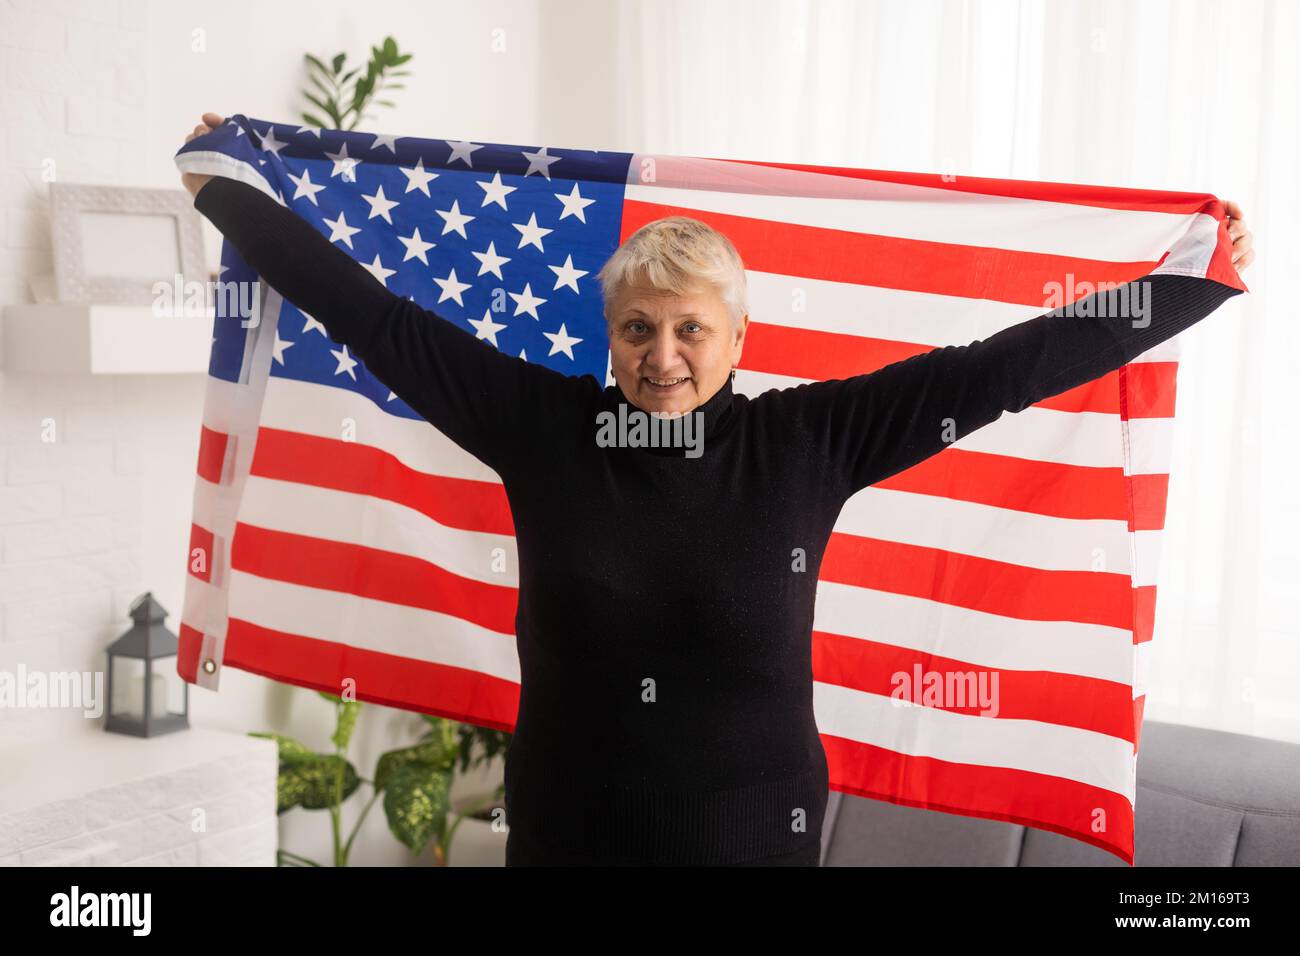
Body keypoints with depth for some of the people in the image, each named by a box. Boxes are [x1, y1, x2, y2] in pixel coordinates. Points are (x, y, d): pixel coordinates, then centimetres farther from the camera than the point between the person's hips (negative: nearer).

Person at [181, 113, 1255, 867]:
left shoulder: (809, 442, -7)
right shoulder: (543, 426, -7)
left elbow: (1002, 364, -6)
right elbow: (374, 314, -2)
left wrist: (1205, 279, -2)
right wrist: (224, 189, 3)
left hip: (753, 831, 0)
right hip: (565, 828, 1)